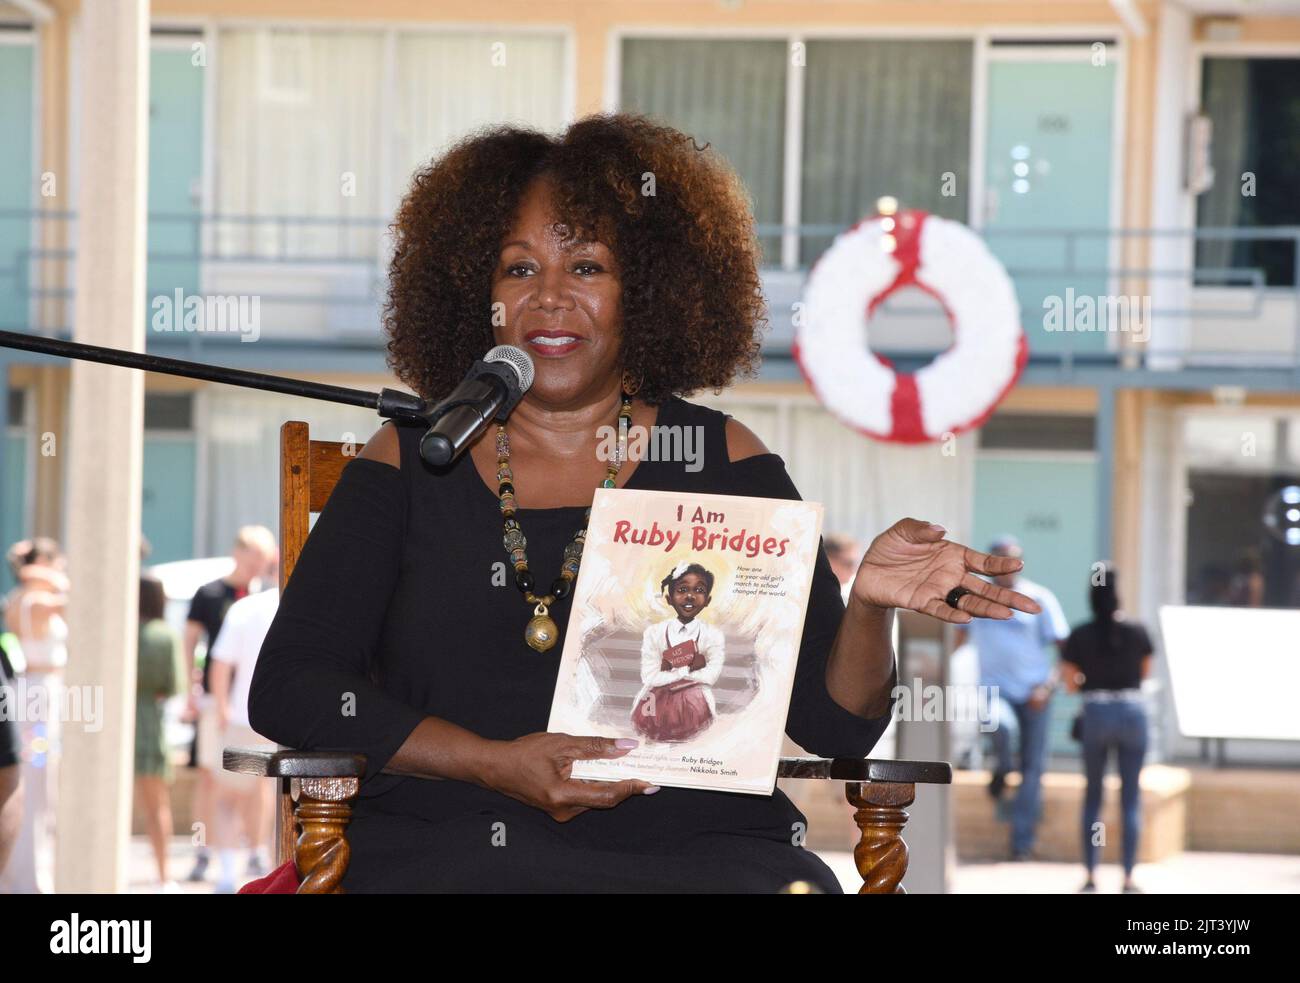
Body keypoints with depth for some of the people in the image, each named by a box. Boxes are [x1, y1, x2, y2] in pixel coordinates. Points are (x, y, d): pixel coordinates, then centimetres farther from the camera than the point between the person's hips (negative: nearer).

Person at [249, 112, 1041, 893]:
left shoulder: (723, 462, 12)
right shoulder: (411, 461, 12)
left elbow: (832, 722, 8)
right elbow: (288, 686, 5)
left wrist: (869, 607, -15)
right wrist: (496, 765, -7)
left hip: (696, 854, 1)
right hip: (452, 849, -1)